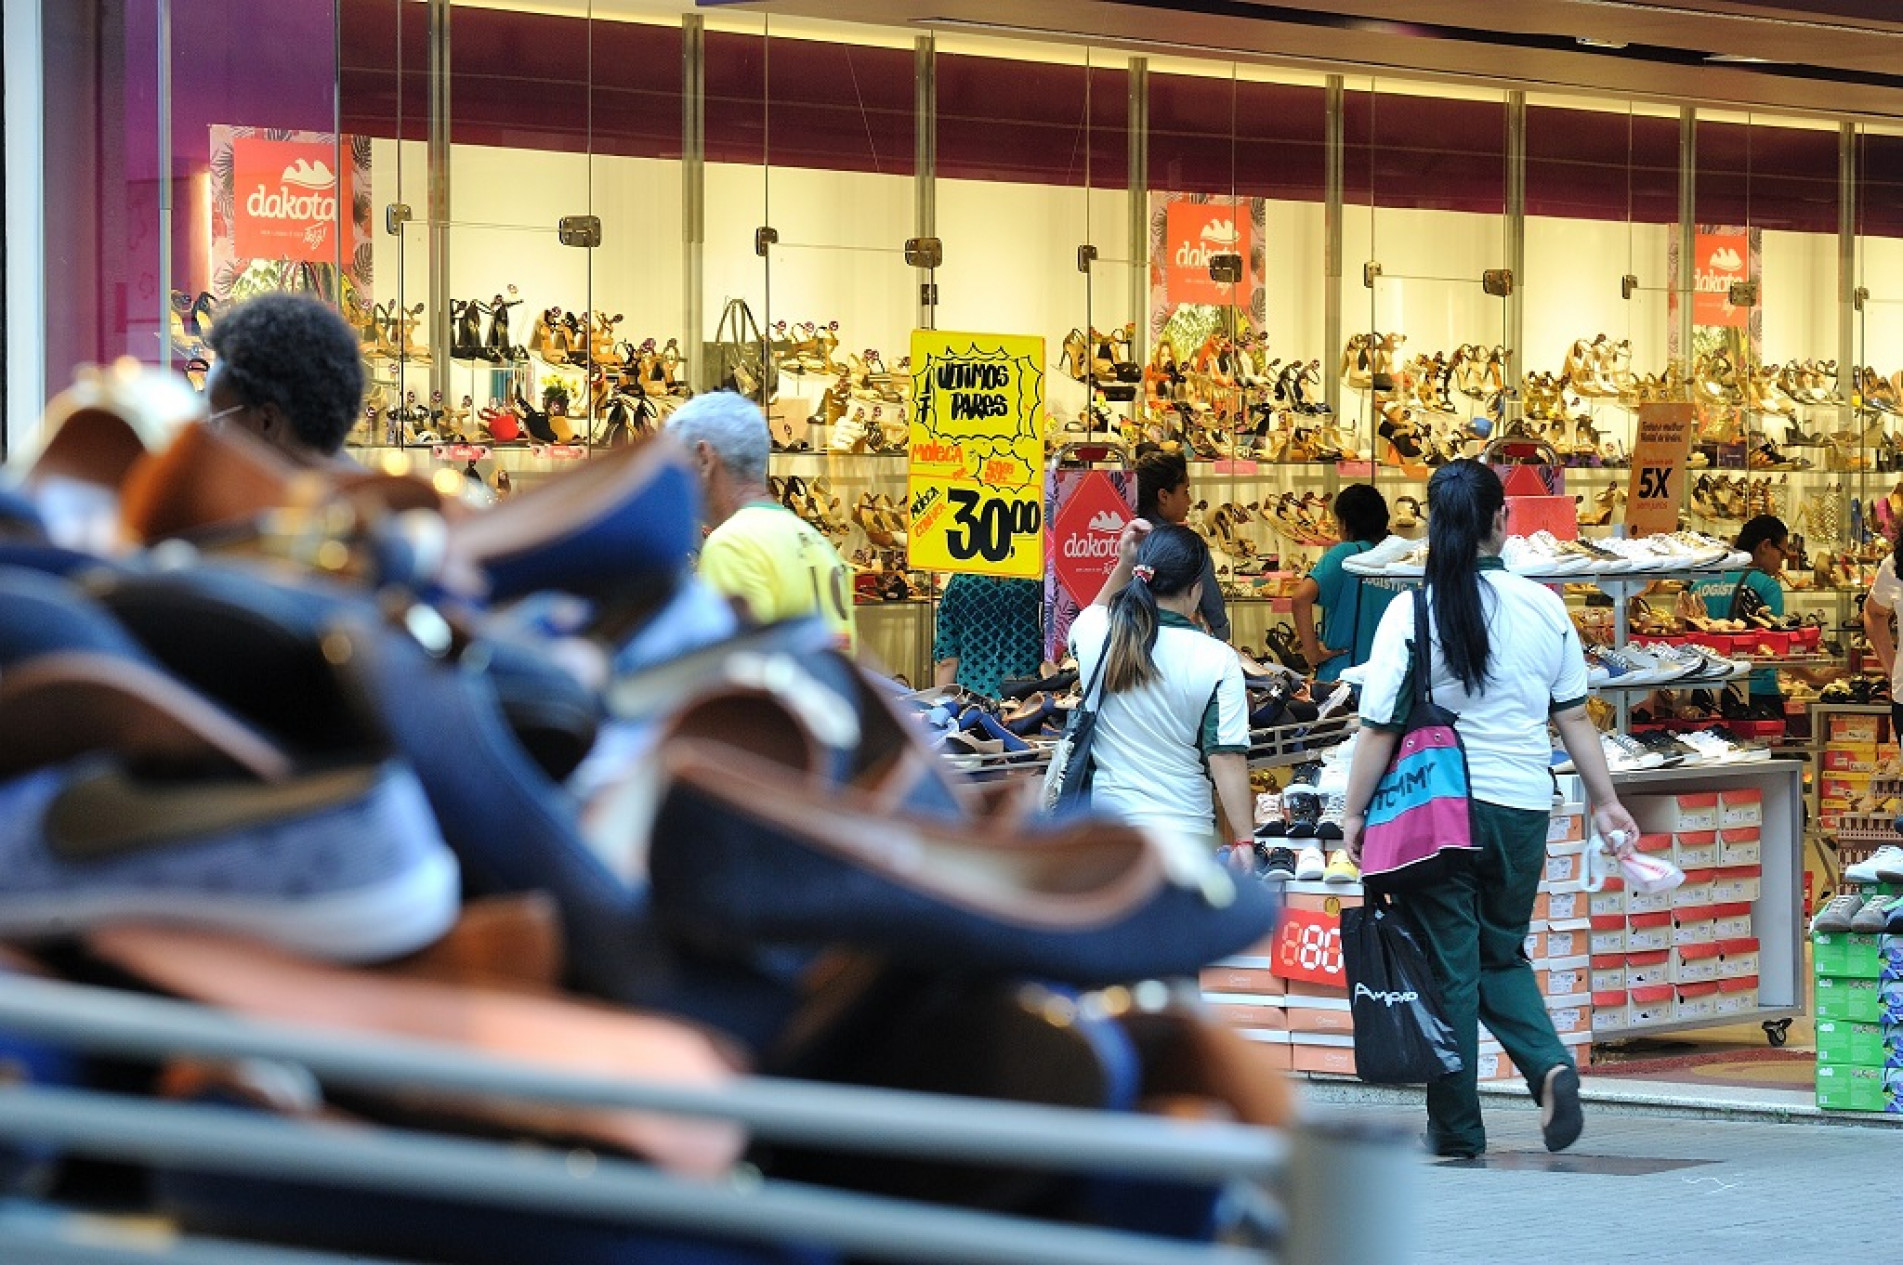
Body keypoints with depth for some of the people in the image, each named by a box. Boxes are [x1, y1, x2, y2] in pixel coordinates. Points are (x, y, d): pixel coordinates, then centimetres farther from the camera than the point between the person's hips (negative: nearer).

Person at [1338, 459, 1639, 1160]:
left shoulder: (1412, 612, -9)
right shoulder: (1543, 606, 0)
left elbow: (1380, 728, -9)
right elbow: (1574, 716, 6)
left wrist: (1354, 812, 0)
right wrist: (1606, 801, 15)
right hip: (1522, 810, 3)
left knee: (1448, 968, 6)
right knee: (1501, 955, 20)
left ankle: (1457, 1127, 11)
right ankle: (1551, 1065, -5)